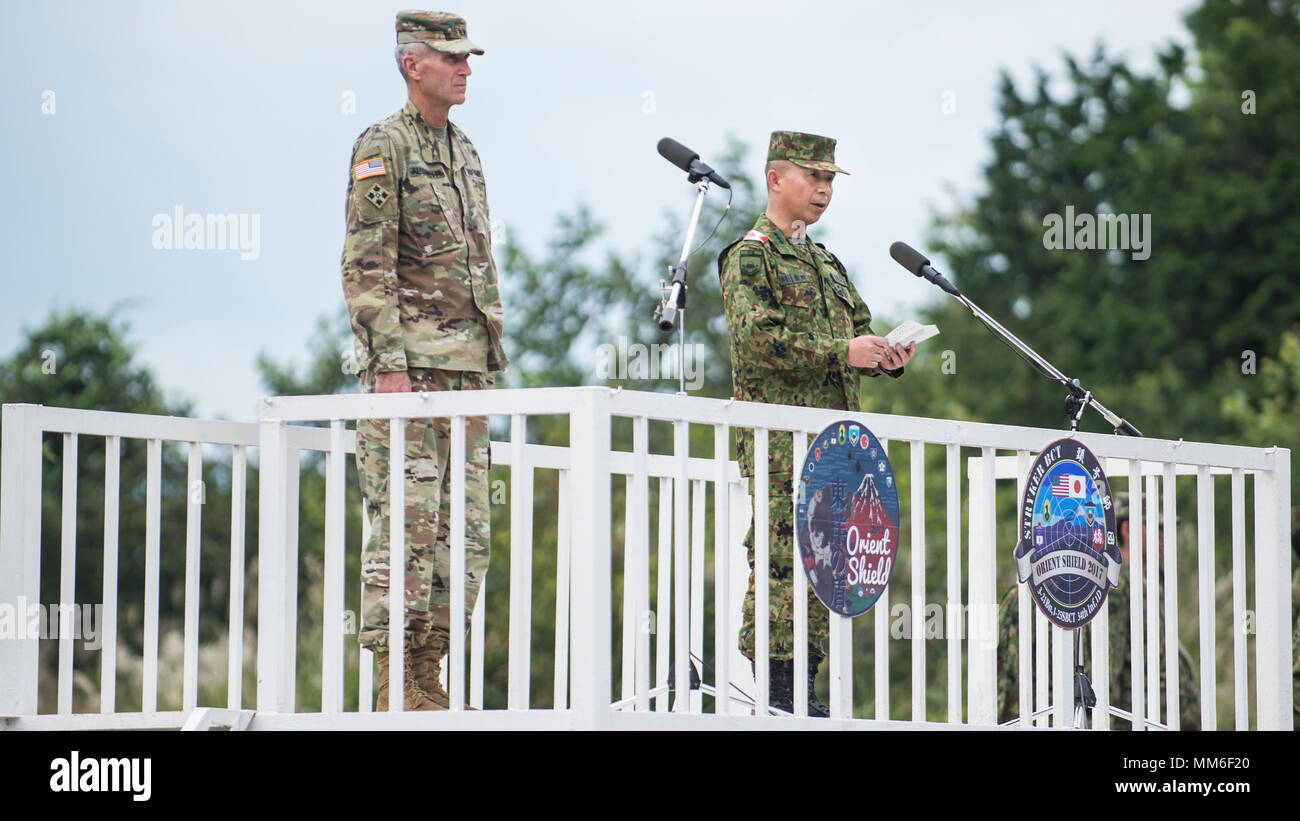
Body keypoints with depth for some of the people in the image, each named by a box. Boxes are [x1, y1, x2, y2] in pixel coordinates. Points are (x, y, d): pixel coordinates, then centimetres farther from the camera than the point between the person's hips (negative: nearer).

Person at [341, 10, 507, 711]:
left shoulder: (463, 151, 18)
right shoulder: (382, 148, -6)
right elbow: (365, 266, -13)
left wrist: (490, 361, 18)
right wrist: (389, 362, -20)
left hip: (466, 364, 8)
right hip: (409, 362, -8)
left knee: (464, 531, 6)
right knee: (406, 525, -10)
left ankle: (427, 680, 11)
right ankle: (391, 686, -8)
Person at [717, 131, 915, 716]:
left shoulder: (825, 262, 24)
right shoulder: (750, 257, -3)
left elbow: (859, 330, 23)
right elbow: (757, 337, -17)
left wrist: (886, 356, 0)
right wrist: (842, 351, -21)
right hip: (779, 440, -8)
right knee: (781, 558, -12)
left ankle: (802, 690, 9)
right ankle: (771, 691, -11)